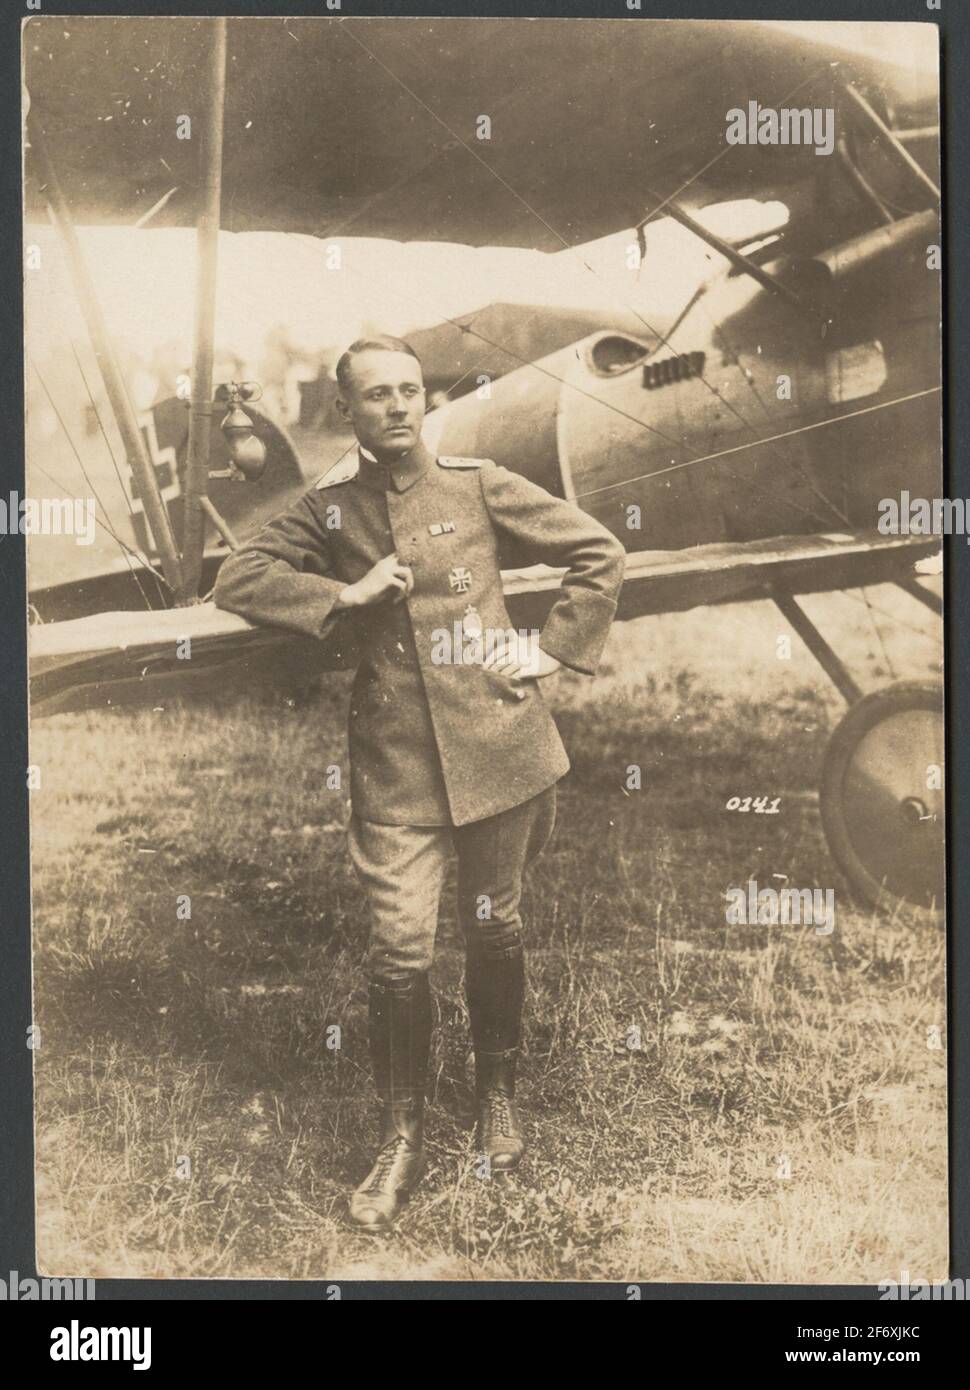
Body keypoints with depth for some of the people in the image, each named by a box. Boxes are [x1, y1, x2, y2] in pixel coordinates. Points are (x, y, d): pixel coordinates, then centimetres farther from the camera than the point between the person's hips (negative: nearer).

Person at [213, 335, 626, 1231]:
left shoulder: (480, 488, 3)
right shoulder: (330, 511, 7)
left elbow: (600, 554, 6)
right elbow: (236, 580, 2)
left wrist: (553, 649, -1)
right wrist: (344, 594, -8)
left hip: (497, 746, 0)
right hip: (395, 763, 0)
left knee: (495, 928, 13)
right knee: (400, 948, -4)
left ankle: (499, 1093, 35)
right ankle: (403, 1134, 13)